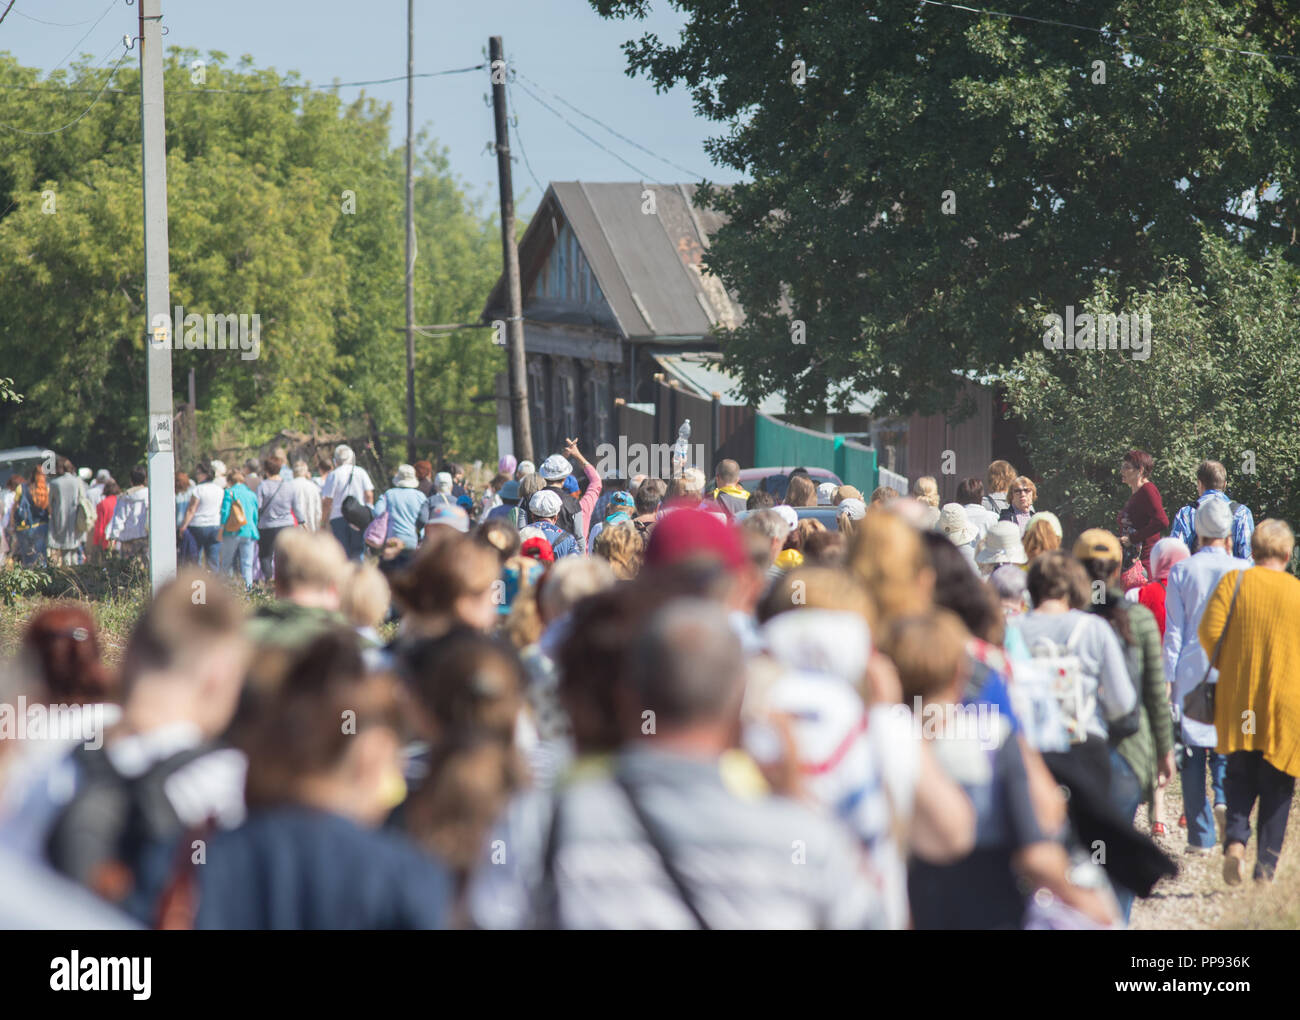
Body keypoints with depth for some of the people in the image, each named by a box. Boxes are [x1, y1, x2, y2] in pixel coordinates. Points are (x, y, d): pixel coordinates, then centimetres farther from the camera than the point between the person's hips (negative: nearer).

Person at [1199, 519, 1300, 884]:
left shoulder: (1234, 581, -3)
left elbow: (1209, 630, -9)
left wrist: (1225, 666, 8)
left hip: (1238, 697, 1)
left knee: (1240, 774, 14)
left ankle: (1236, 839, -11)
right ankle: (1266, 865, 3)